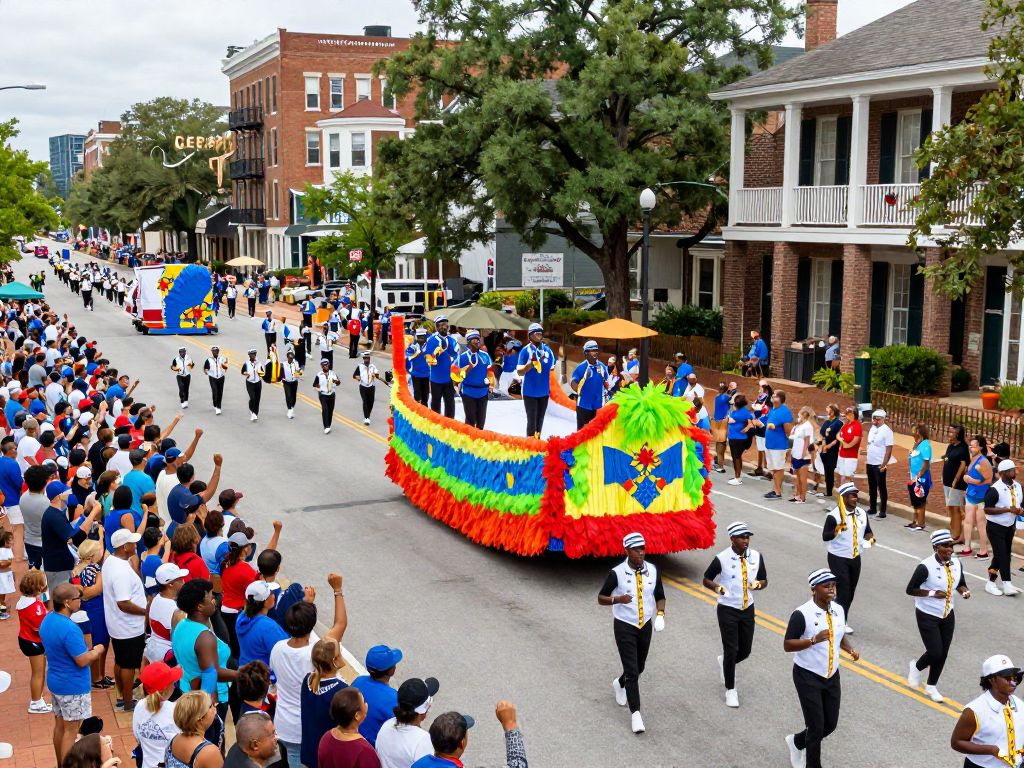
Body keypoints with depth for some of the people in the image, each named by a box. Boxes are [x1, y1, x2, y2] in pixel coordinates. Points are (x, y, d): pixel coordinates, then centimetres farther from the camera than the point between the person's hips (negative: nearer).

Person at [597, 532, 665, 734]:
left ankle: (620, 684, 50)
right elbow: (601, 598, -7)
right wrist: (618, 599, -27)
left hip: (645, 626, 5)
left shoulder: (653, 571, -2)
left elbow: (660, 597, 10)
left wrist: (660, 614, -9)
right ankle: (635, 714, -3)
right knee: (632, 671, -9)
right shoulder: (617, 573, -14)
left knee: (639, 667, 19)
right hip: (624, 627, -5)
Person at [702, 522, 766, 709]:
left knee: (745, 651, 11)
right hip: (728, 610, -4)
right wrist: (717, 587, -24)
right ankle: (730, 690, 16)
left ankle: (725, 662, 44)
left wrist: (758, 584, -16)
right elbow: (706, 579, -3)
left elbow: (764, 580, 7)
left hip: (748, 609, 4)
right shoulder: (722, 558, -15)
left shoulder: (756, 556, -4)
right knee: (731, 650, -2)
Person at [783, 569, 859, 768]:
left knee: (830, 724, 13)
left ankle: (797, 742, 40)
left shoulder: (839, 609, -1)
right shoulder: (802, 614, -21)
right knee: (816, 727, -2)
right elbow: (787, 645, -19)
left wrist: (850, 649, -4)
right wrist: (814, 640, -32)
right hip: (808, 677, -6)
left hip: (832, 676, 6)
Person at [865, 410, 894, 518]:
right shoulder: (872, 428, 8)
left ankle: (882, 511, 7)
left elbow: (889, 449, -16)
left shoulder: (886, 431, -15)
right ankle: (873, 508, 25)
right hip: (870, 463, 8)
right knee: (872, 487, 15)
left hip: (879, 464, -8)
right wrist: (867, 459, 14)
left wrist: (884, 464, -19)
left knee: (881, 487, 0)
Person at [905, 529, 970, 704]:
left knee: (943, 654, 10)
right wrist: (933, 593, -25)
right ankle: (916, 667, 27)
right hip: (927, 616, -6)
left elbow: (961, 583, 12)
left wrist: (965, 591, -10)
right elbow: (910, 589, -17)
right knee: (935, 653, -8)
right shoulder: (926, 567, -22)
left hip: (948, 616, 6)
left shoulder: (956, 564, -4)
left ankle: (931, 687, 30)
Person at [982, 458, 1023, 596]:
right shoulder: (995, 489, -22)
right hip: (995, 527, -7)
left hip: (1010, 526, 7)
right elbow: (987, 509, -22)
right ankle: (1007, 585, -5)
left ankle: (991, 582, 24)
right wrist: (1008, 509, -27)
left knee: (1004, 555, 12)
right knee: (1002, 556, -9)